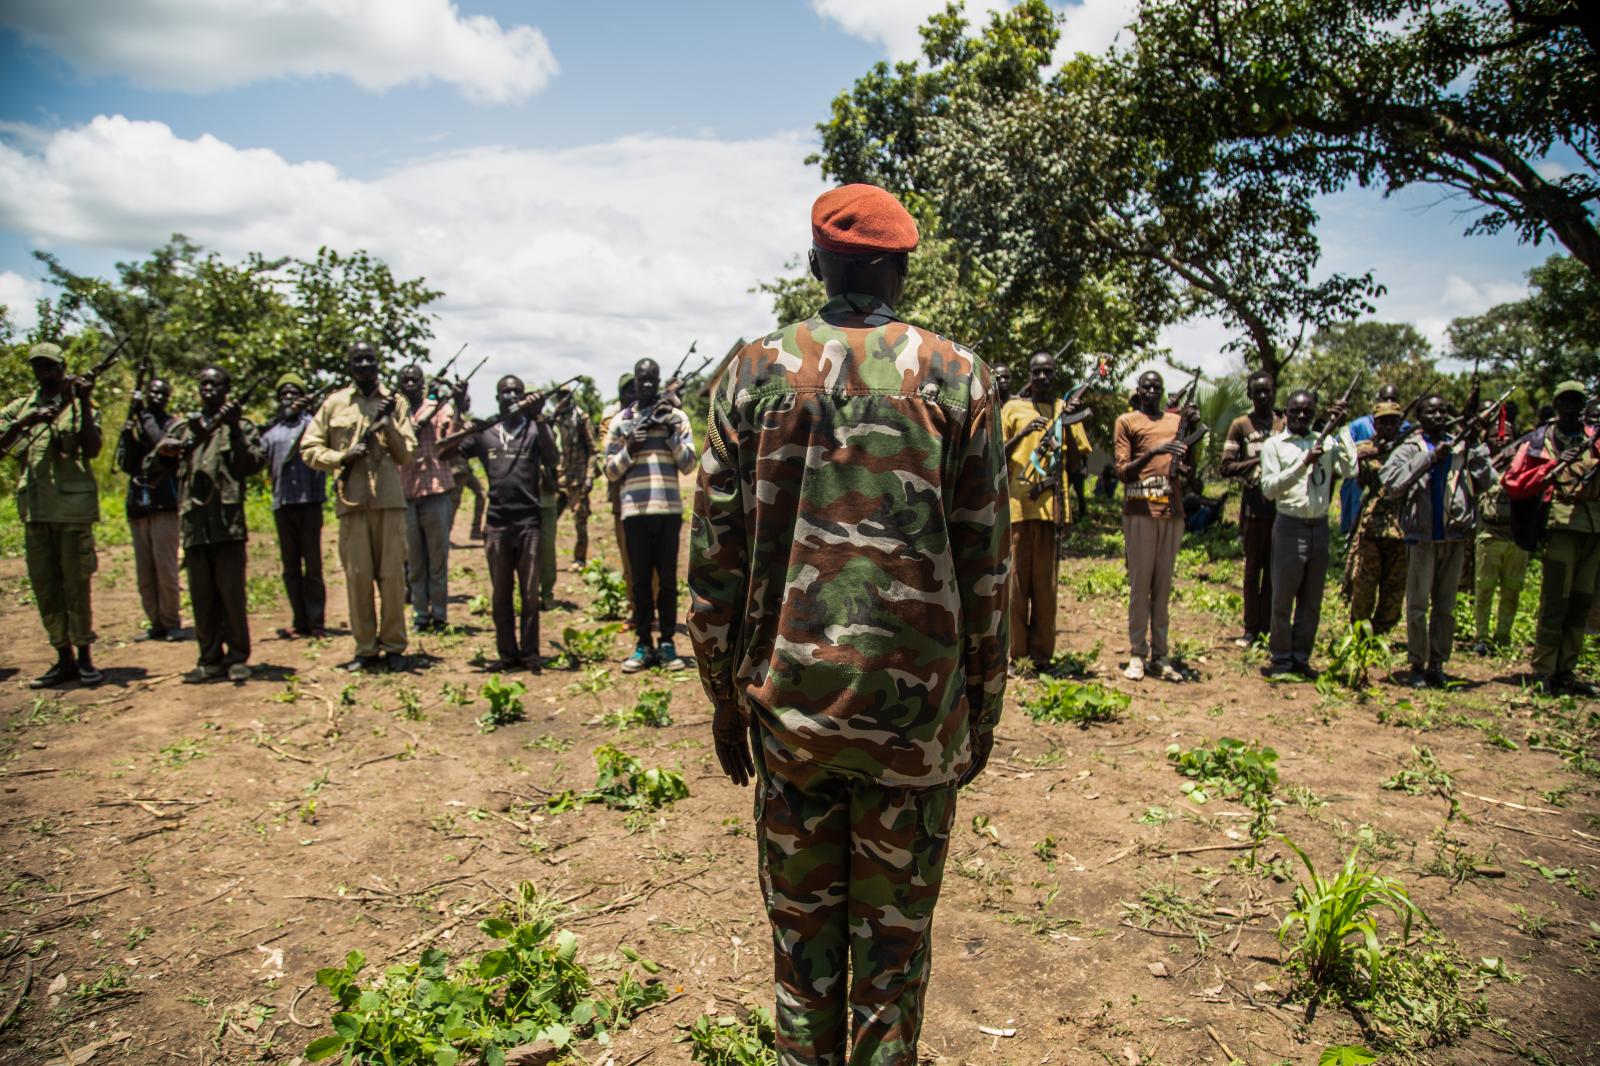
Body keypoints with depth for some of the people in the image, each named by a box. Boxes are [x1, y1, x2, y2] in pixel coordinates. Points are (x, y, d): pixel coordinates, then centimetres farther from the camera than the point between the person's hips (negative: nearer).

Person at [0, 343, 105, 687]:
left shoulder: (78, 406, 5)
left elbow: (93, 449, -10)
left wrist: (84, 403, -16)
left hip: (73, 507, -4)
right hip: (34, 510, 4)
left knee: (76, 587, 0)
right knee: (44, 589, 8)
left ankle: (84, 658, 8)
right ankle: (64, 660, 16)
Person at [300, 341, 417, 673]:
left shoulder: (395, 403, 10)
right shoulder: (334, 404, 10)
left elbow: (406, 454, 5)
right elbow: (309, 449, 9)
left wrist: (388, 424, -9)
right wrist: (342, 457, -7)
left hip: (389, 499, 0)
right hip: (351, 501, 0)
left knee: (392, 575, 0)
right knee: (357, 576, 2)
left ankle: (394, 647, 10)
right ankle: (366, 649, 12)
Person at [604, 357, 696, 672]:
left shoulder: (676, 416, 8)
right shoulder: (621, 421, 10)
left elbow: (688, 464, 2)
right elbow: (610, 470, 8)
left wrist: (673, 434, -10)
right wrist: (629, 449, -9)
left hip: (669, 508, 0)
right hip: (634, 510, 1)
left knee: (667, 579, 4)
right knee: (640, 579, 5)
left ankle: (667, 643, 11)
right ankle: (643, 645, 11)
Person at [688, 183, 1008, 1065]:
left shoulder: (755, 372, 1)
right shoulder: (958, 378, -1)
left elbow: (714, 558, 0)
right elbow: (986, 567, -2)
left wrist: (726, 697, 10)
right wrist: (982, 710, 8)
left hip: (788, 696, 1)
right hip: (916, 703, 0)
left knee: (800, 921, 16)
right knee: (895, 928, 13)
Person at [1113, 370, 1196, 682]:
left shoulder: (1176, 420, 17)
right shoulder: (1127, 421, 5)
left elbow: (1188, 463, 10)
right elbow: (1122, 472, -3)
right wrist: (1153, 452, -17)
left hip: (1173, 511, 4)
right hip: (1140, 512, -4)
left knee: (1164, 586, 6)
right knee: (1140, 583, -2)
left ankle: (1159, 655, 11)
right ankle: (1137, 654, 3)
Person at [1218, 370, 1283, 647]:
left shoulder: (1285, 425, 8)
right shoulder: (1240, 425, 2)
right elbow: (1225, 467, -4)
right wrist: (1258, 461, -17)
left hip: (1281, 507, 2)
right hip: (1254, 507, -2)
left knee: (1274, 571, 6)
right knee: (1252, 570, 6)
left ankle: (1267, 627, 14)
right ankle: (1251, 628, 14)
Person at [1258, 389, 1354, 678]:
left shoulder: (1327, 441, 9)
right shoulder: (1274, 444, 0)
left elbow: (1350, 471, -6)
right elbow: (1269, 488, -10)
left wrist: (1339, 430, -7)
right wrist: (1304, 462, -18)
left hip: (1320, 527, 3)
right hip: (1290, 526, -3)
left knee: (1312, 601, 9)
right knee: (1283, 598, 2)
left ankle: (1301, 658, 19)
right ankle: (1281, 658, 13)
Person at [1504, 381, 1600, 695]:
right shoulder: (1539, 441, 5)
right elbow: (1514, 485, -2)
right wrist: (1554, 467, -12)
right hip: (1562, 525, -4)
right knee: (1555, 602, -8)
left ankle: (1565, 672, 16)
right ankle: (1543, 672, -2)